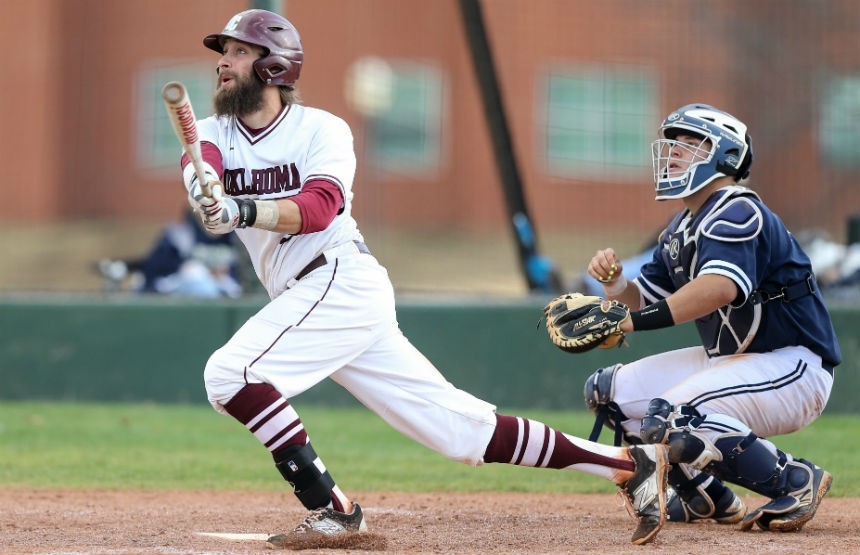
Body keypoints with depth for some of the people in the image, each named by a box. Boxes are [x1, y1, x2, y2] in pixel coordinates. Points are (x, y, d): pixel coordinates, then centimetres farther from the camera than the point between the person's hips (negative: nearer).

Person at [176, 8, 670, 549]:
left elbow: (317, 209, -21)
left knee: (230, 373, -20)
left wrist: (244, 210, -38)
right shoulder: (214, 133, 13)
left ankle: (330, 508, -14)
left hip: (341, 278, -7)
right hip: (310, 299, 7)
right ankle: (629, 463, 7)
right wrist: (205, 190, -37)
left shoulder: (322, 129, -3)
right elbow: (201, 168, -12)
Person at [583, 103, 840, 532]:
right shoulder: (680, 230, 13)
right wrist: (615, 282, -8)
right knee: (608, 392, 7)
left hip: (793, 367, -10)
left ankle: (796, 481, -14)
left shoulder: (737, 212, -18)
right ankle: (707, 498, 15)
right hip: (727, 360, 10)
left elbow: (721, 287, -36)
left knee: (672, 419, -32)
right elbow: (644, 301, 15)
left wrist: (635, 321, -43)